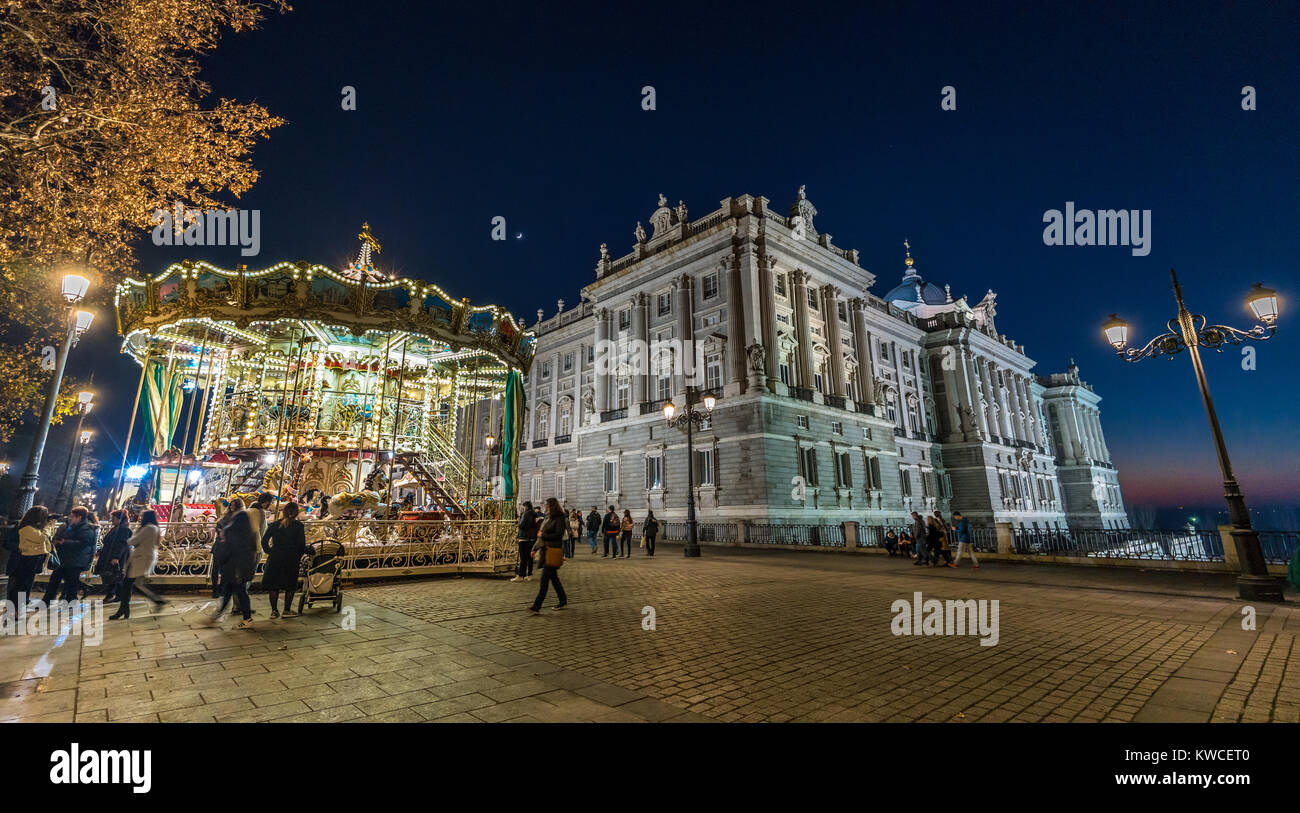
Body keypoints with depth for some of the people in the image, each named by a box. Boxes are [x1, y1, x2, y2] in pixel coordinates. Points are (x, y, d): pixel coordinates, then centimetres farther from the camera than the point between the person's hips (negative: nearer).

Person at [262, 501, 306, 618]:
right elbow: (302, 545, -7)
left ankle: (274, 610, 14)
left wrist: (269, 552, 10)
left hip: (274, 559, 2)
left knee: (274, 586, 13)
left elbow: (264, 540, 1)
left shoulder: (275, 524, 3)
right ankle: (287, 610, 12)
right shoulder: (298, 526, -5)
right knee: (290, 586, 10)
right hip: (291, 560, -2)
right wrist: (298, 557, 6)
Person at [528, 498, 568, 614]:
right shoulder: (547, 518, 15)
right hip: (545, 550, 8)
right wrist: (535, 548, 15)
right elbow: (541, 534, 20)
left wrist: (543, 535, -11)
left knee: (545, 579, -9)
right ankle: (563, 600, 27)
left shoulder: (560, 519, -10)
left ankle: (537, 606, -8)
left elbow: (558, 535, -16)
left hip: (554, 551, -8)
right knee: (553, 577, 14)